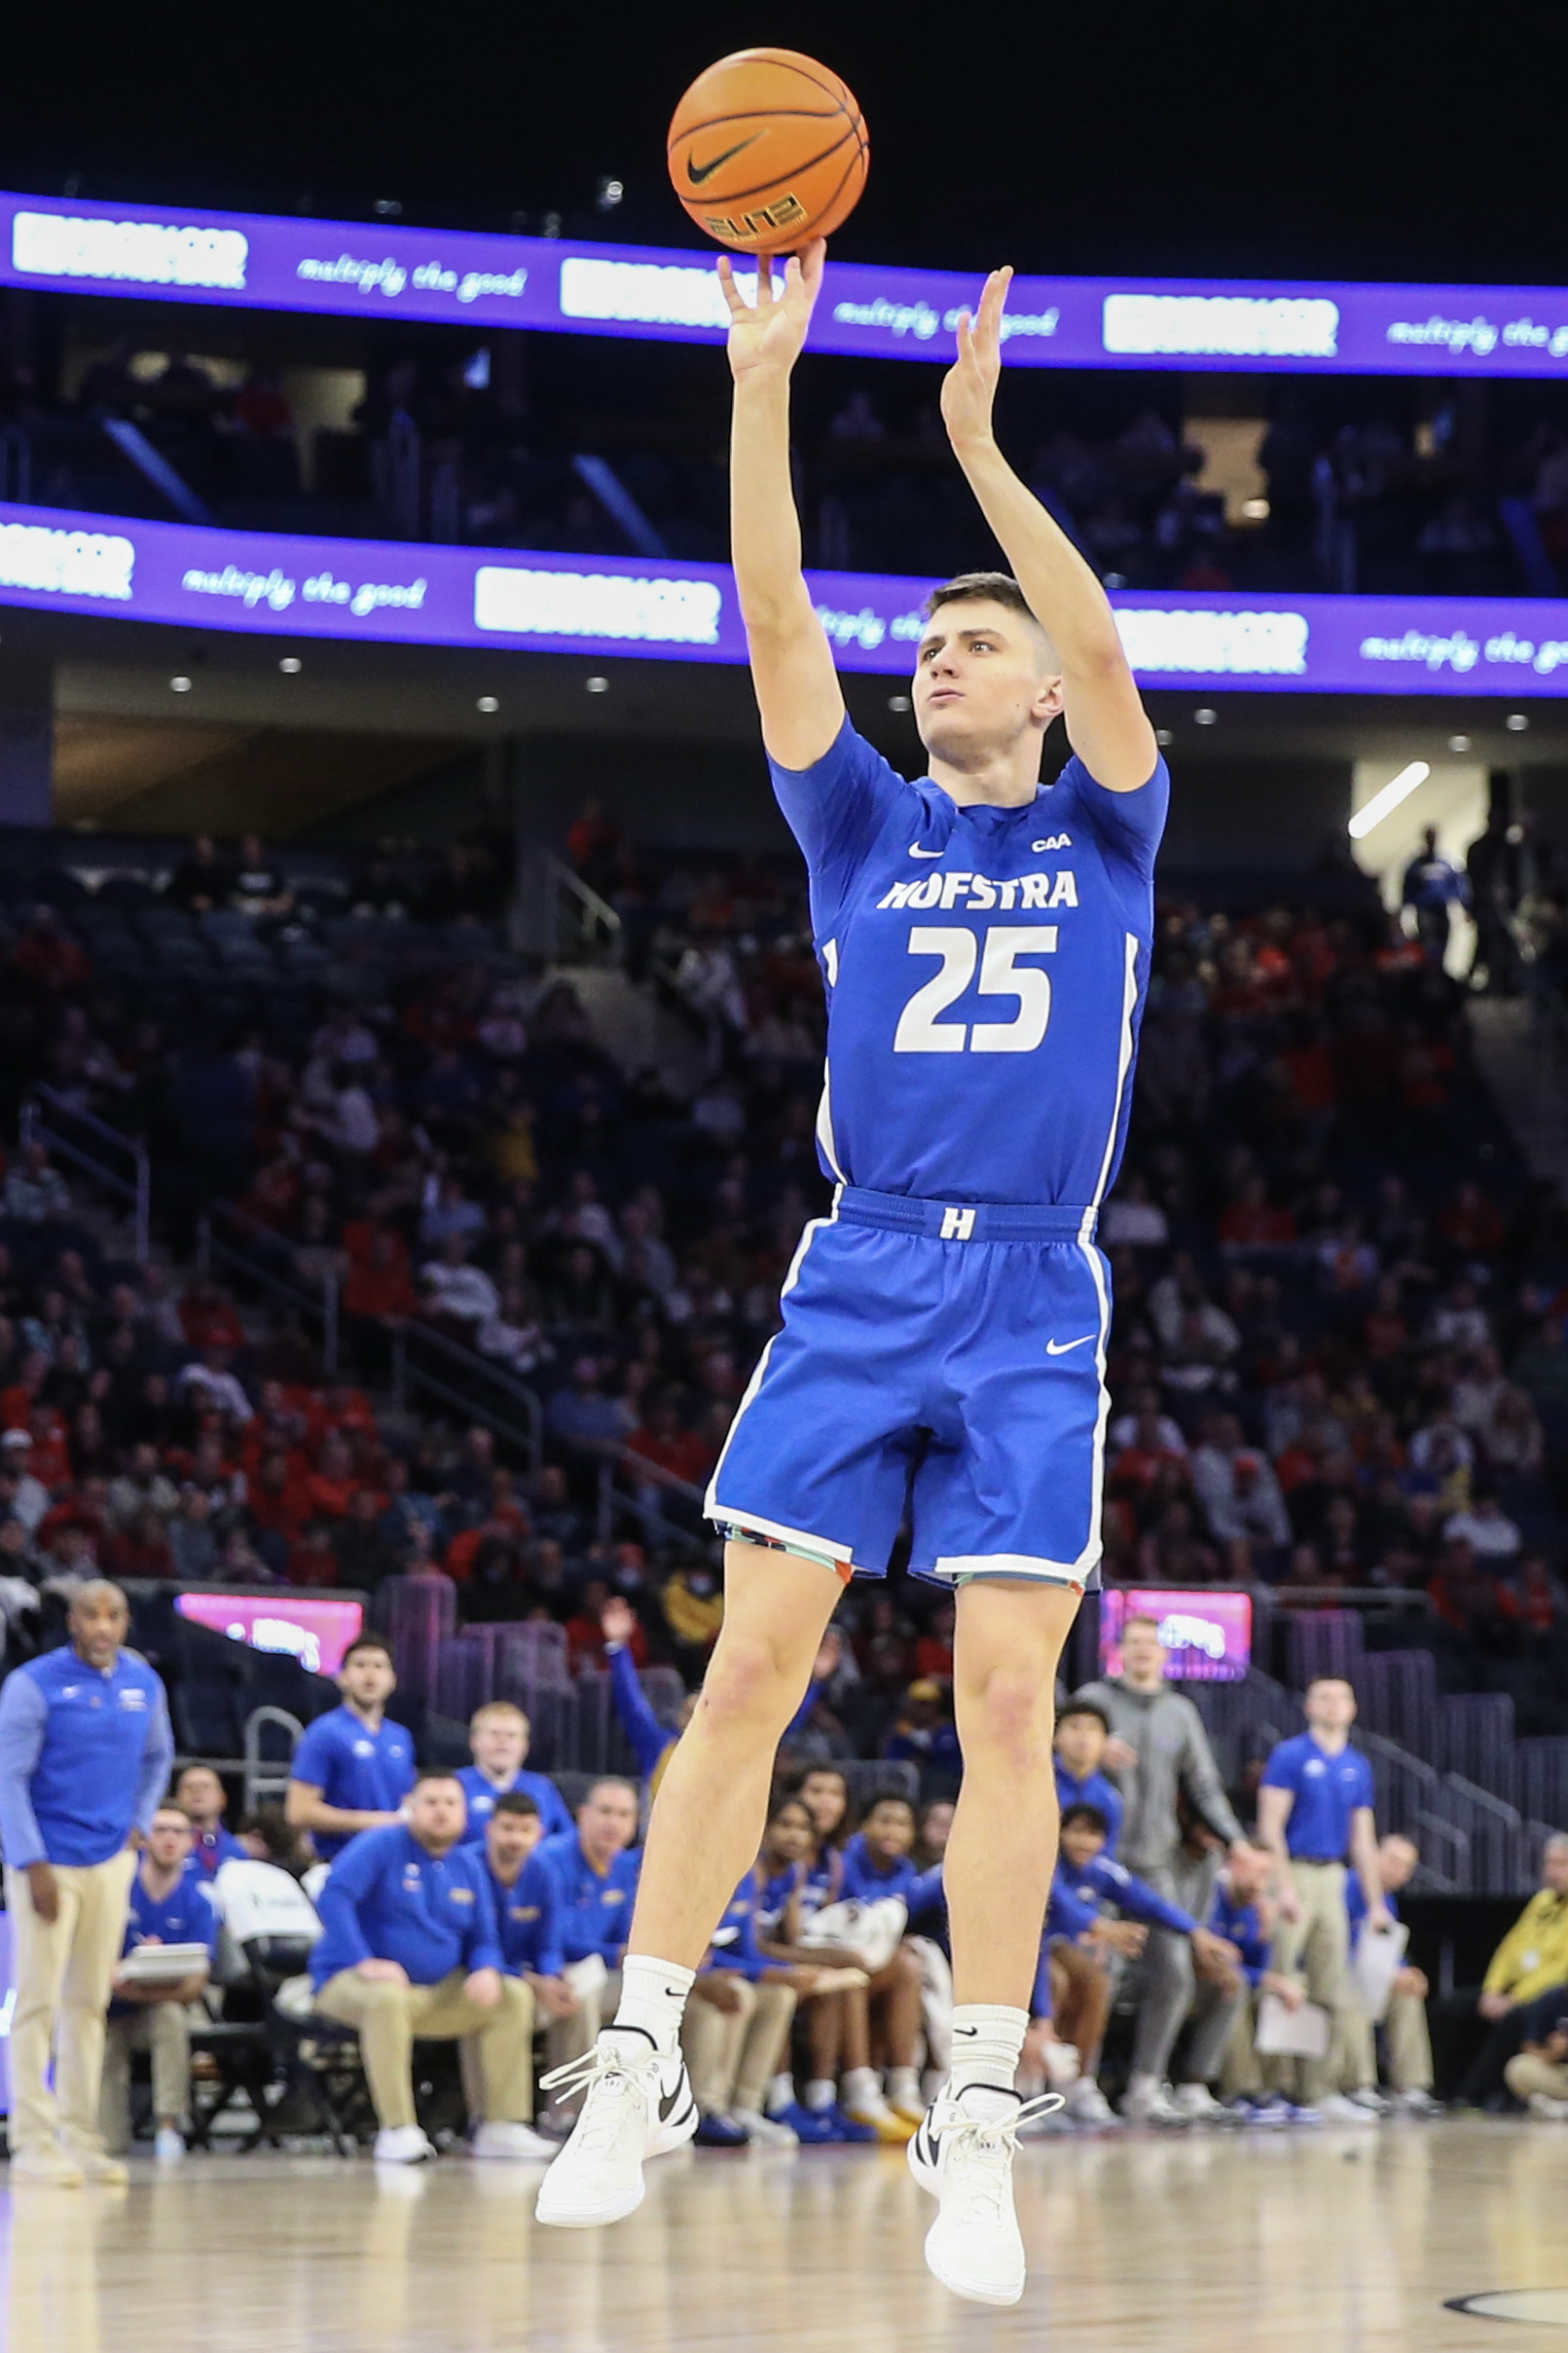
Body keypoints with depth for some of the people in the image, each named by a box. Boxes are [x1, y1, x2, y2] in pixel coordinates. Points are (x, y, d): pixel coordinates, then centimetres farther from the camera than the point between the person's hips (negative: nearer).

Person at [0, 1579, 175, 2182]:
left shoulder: (144, 1684, 7)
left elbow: (158, 1758, 23)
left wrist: (138, 1826, 9)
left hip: (111, 1861, 5)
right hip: (49, 1861, -5)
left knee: (90, 2001, 7)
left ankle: (82, 2139, 11)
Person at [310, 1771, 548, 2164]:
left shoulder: (468, 1866, 10)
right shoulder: (381, 1847, -9)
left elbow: (483, 1940, 13)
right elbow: (333, 1897, -23)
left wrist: (486, 1971, -12)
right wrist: (363, 1962, -32)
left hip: (439, 1991, 7)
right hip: (348, 1982, -6)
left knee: (514, 1996, -7)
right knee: (387, 1997, -40)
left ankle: (503, 2128, -8)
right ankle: (397, 2131, -37)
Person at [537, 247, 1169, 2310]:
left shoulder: (1105, 836, 10)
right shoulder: (866, 829, 13)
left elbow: (1102, 648, -8)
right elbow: (773, 622, 2)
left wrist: (977, 439, -16)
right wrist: (762, 386, -7)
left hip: (1034, 1306, -1)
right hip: (857, 1288, 2)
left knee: (1007, 1697, -7)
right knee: (750, 1670, -5)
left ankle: (978, 2133, -4)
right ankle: (637, 2071, 0)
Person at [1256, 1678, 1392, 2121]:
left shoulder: (1358, 1767, 13)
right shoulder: (1289, 1756, -4)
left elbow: (1363, 1840, 17)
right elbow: (1270, 1827, -9)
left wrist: (1376, 1903, 13)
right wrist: (1285, 1887, -18)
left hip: (1333, 1878, 6)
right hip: (1293, 1872, -6)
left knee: (1330, 1991, 6)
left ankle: (1320, 2091, 11)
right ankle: (1276, 2088, -5)